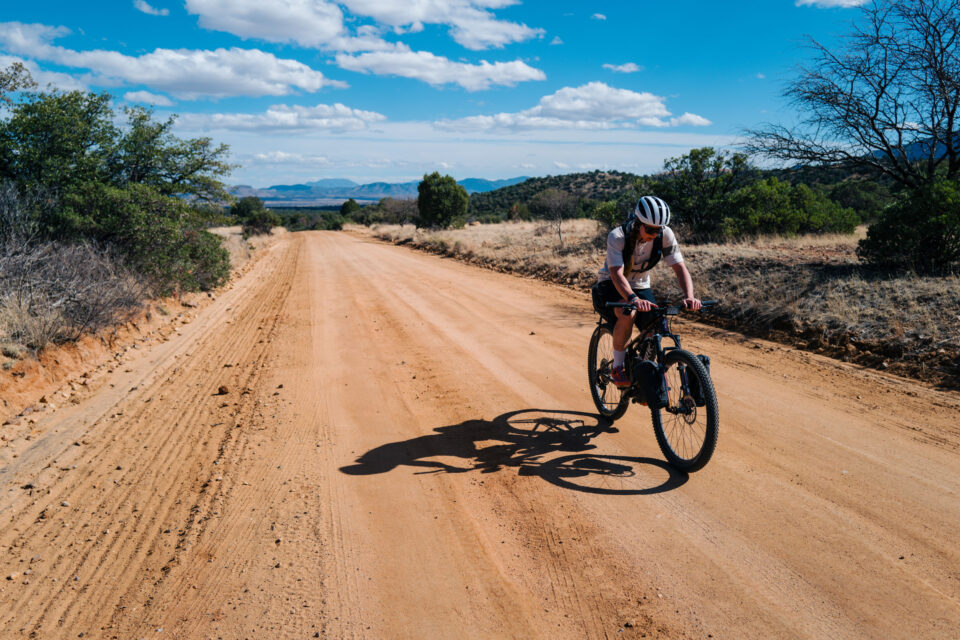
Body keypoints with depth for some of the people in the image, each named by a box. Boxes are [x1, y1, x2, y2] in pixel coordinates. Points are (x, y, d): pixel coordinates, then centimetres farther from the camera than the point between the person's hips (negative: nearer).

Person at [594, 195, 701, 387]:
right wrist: (633, 299, -58)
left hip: (640, 285, 4)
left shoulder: (665, 235, -18)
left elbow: (680, 267, -21)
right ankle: (617, 368, -16)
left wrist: (689, 296, -39)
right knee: (627, 314, -35)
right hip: (611, 285, -4)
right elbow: (616, 273, -40)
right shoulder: (617, 236, -29)